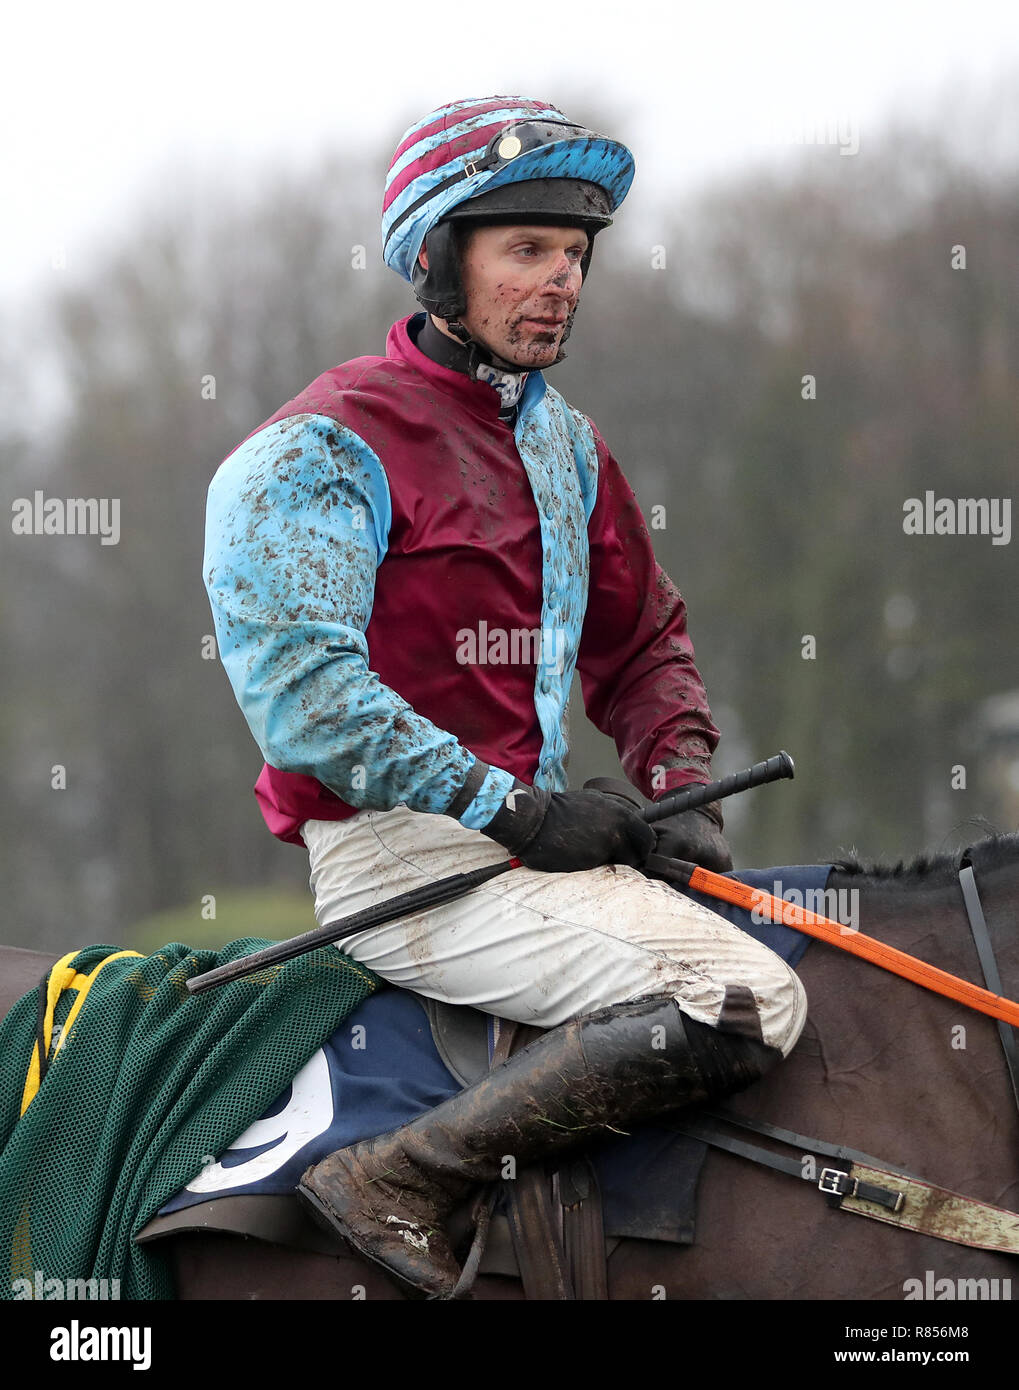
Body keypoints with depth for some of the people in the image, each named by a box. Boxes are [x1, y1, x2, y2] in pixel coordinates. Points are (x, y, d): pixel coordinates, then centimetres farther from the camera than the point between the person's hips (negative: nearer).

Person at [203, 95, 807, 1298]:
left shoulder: (565, 443, 18)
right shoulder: (321, 450, -8)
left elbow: (642, 643, 26)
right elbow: (300, 689, -18)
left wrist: (677, 782, 5)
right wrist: (514, 811, -18)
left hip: (532, 832, 9)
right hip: (399, 856, -9)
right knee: (746, 1006, -24)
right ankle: (396, 1183, -22)